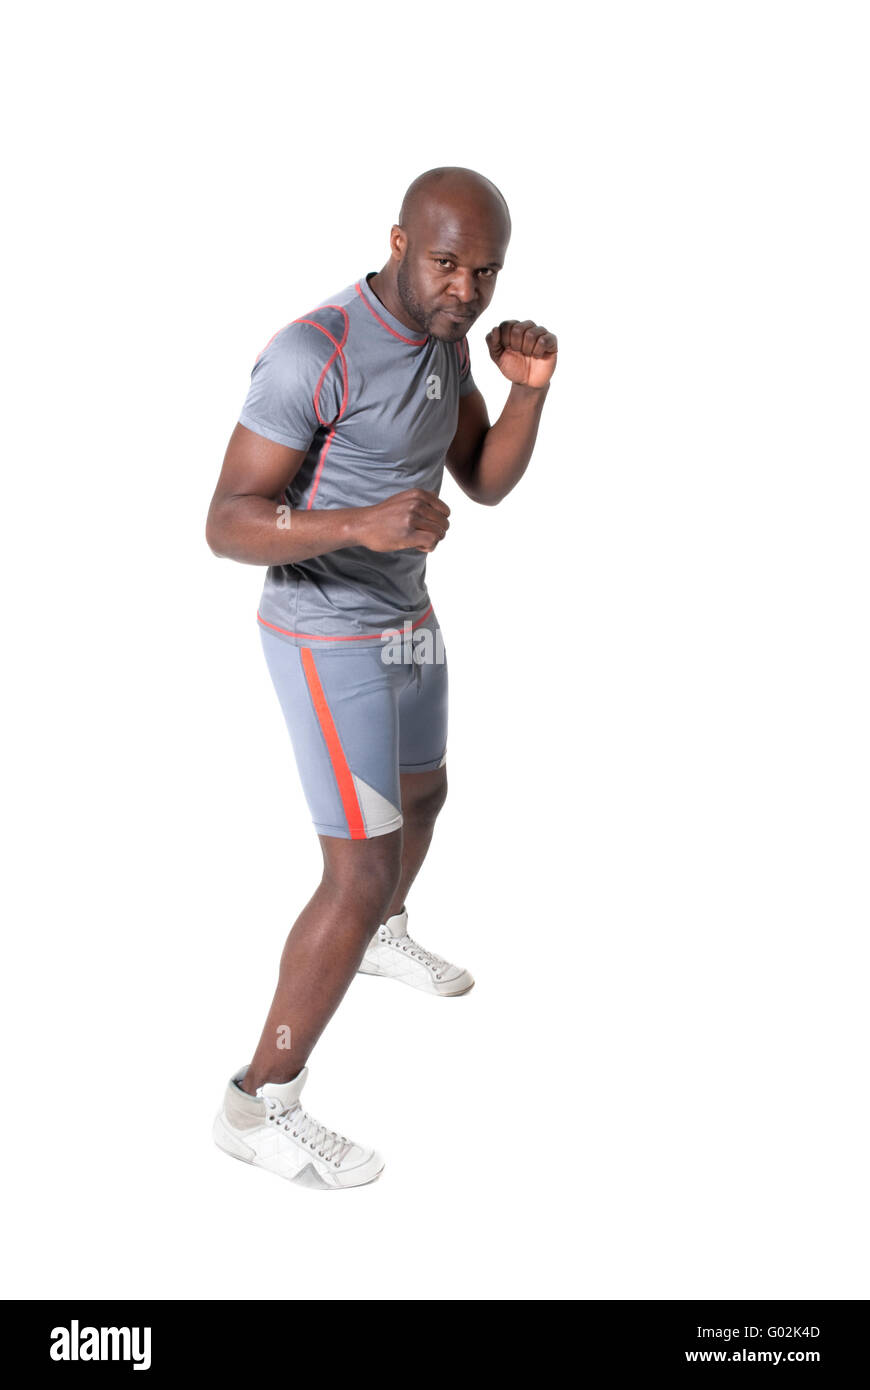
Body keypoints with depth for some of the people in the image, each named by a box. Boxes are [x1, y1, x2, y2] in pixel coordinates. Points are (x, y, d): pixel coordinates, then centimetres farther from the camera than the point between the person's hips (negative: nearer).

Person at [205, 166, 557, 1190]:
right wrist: (360, 526, -41)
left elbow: (485, 483, 3)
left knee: (423, 792, 28)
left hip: (403, 616, 9)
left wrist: (529, 387, -15)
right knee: (365, 877, -7)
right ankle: (260, 1106, 9)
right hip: (327, 642, -9)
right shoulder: (312, 353, -25)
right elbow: (227, 525, -24)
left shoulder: (440, 334, 2)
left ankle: (382, 939, 58)